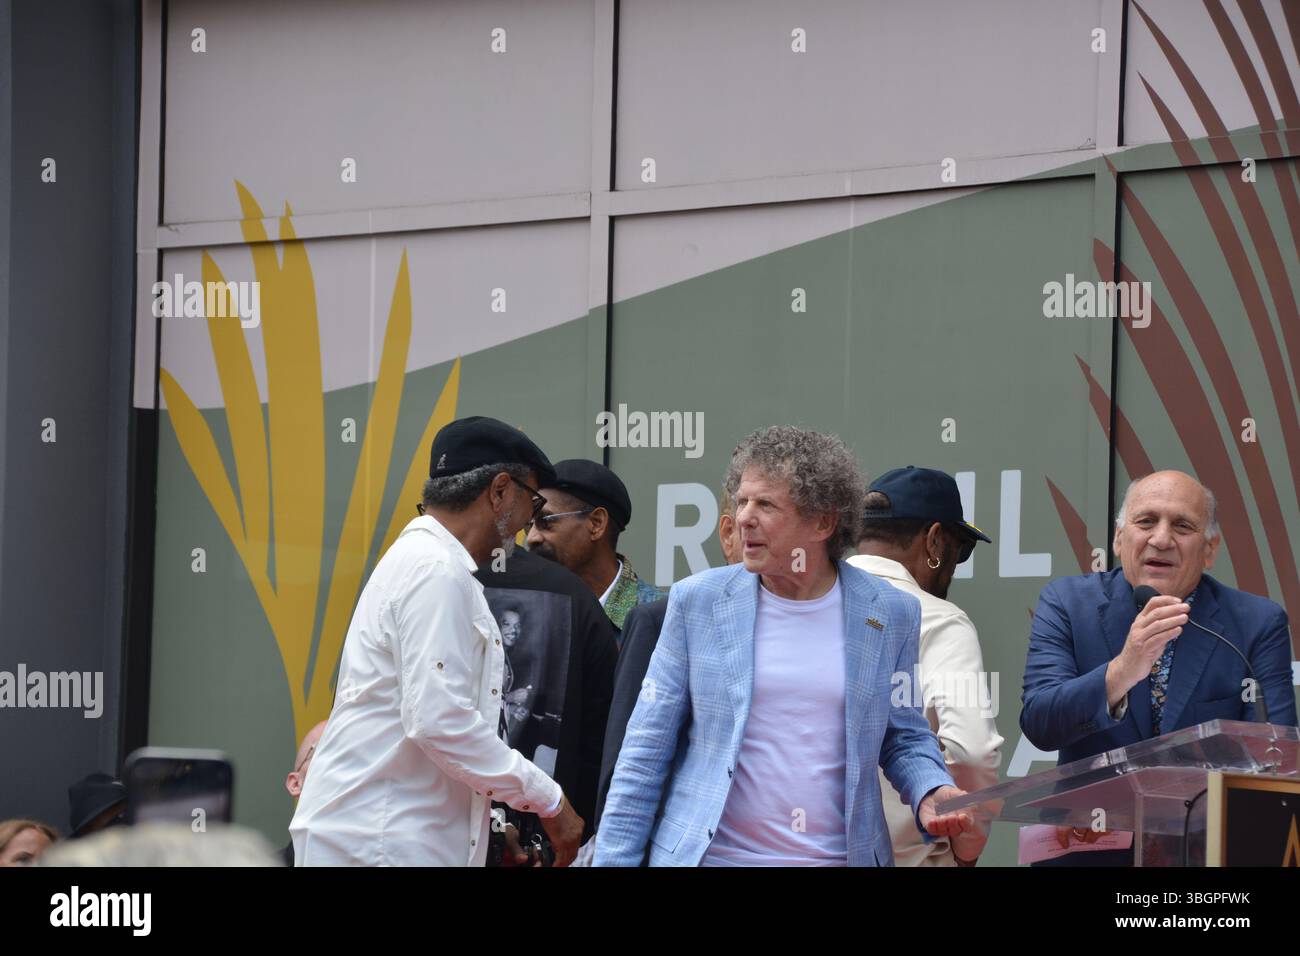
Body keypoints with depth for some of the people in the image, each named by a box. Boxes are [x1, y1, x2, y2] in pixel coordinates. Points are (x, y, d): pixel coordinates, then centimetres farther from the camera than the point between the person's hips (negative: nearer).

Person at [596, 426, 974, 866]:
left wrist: (930, 792, -10)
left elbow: (905, 738, 11)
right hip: (711, 853, 0)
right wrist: (614, 858, -6)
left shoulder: (891, 614, 1)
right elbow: (647, 751, 0)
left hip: (841, 855, 1)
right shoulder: (697, 601, -1)